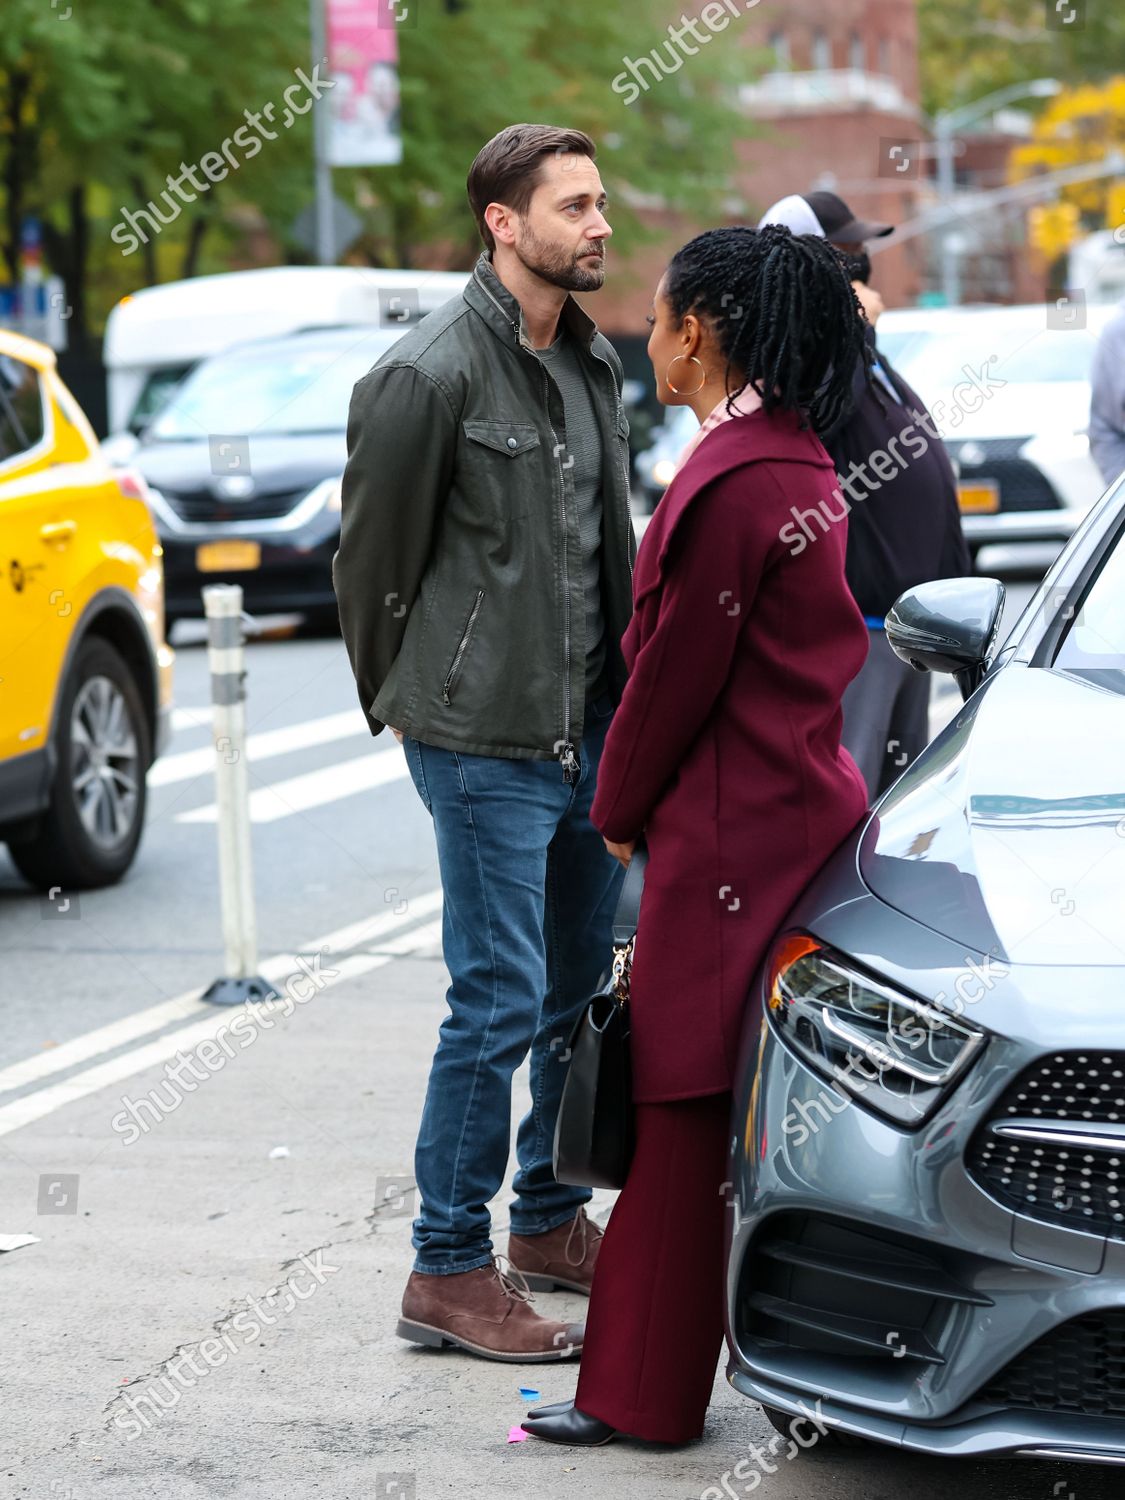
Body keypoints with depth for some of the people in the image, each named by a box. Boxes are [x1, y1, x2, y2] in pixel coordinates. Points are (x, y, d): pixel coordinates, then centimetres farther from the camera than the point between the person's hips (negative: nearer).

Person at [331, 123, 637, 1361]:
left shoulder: (592, 362, 10)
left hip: (590, 731, 8)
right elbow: (372, 559, -6)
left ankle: (551, 1225, 29)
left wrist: (619, 691, 15)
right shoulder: (430, 375, -14)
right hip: (486, 745, -8)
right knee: (500, 1004, -6)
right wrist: (406, 704, 4)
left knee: (587, 990, 14)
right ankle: (448, 1274, 4)